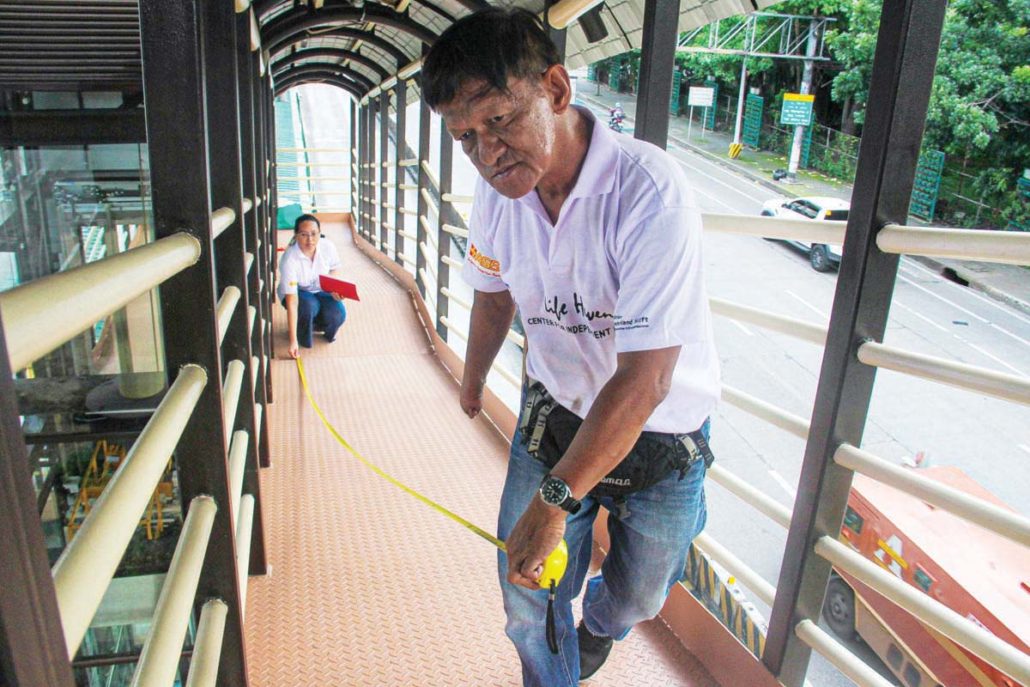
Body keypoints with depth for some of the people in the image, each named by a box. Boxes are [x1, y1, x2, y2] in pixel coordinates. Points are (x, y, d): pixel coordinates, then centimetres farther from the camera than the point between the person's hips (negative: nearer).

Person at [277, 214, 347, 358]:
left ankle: (318, 325, 12)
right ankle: (302, 337, -3)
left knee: (338, 314, -24)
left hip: (321, 289, 3)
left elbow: (335, 270, 2)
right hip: (297, 292, -3)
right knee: (309, 307, -36)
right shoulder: (289, 259, -34)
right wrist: (293, 341, -38)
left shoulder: (328, 247, -23)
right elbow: (292, 303, -36)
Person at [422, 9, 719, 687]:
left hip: (660, 431, -3)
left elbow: (645, 378, -33)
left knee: (636, 595, 21)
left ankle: (599, 626, 58)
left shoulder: (650, 191, -31)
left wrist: (555, 500, -31)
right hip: (555, 409, 3)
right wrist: (473, 381, 25)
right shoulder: (499, 188, -11)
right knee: (529, 600, 8)